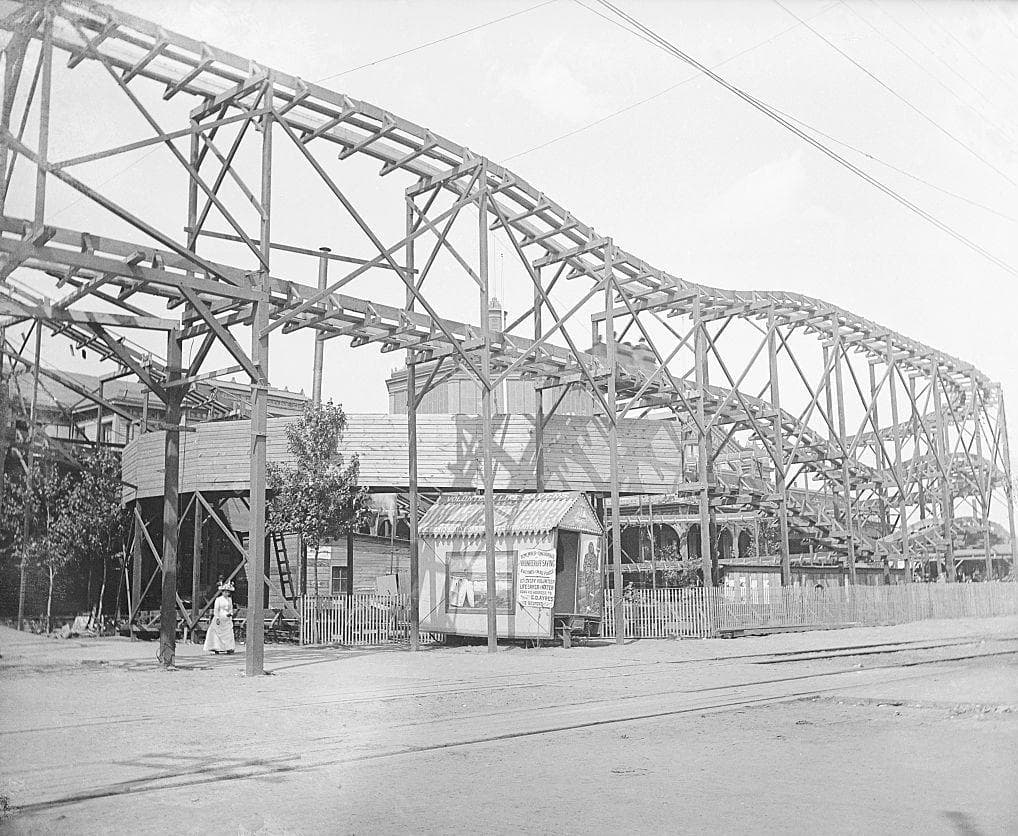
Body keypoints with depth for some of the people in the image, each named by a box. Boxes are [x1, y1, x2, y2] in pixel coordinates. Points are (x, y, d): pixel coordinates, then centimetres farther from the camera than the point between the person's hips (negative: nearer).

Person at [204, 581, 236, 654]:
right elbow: (216, 609, -8)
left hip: (227, 619, 5)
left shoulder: (230, 599, 12)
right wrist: (217, 618, -14)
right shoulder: (218, 599, -5)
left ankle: (229, 648, -4)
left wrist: (230, 614, -2)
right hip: (220, 619, -5)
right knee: (218, 634, -2)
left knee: (229, 634, -3)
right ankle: (216, 648, 3)